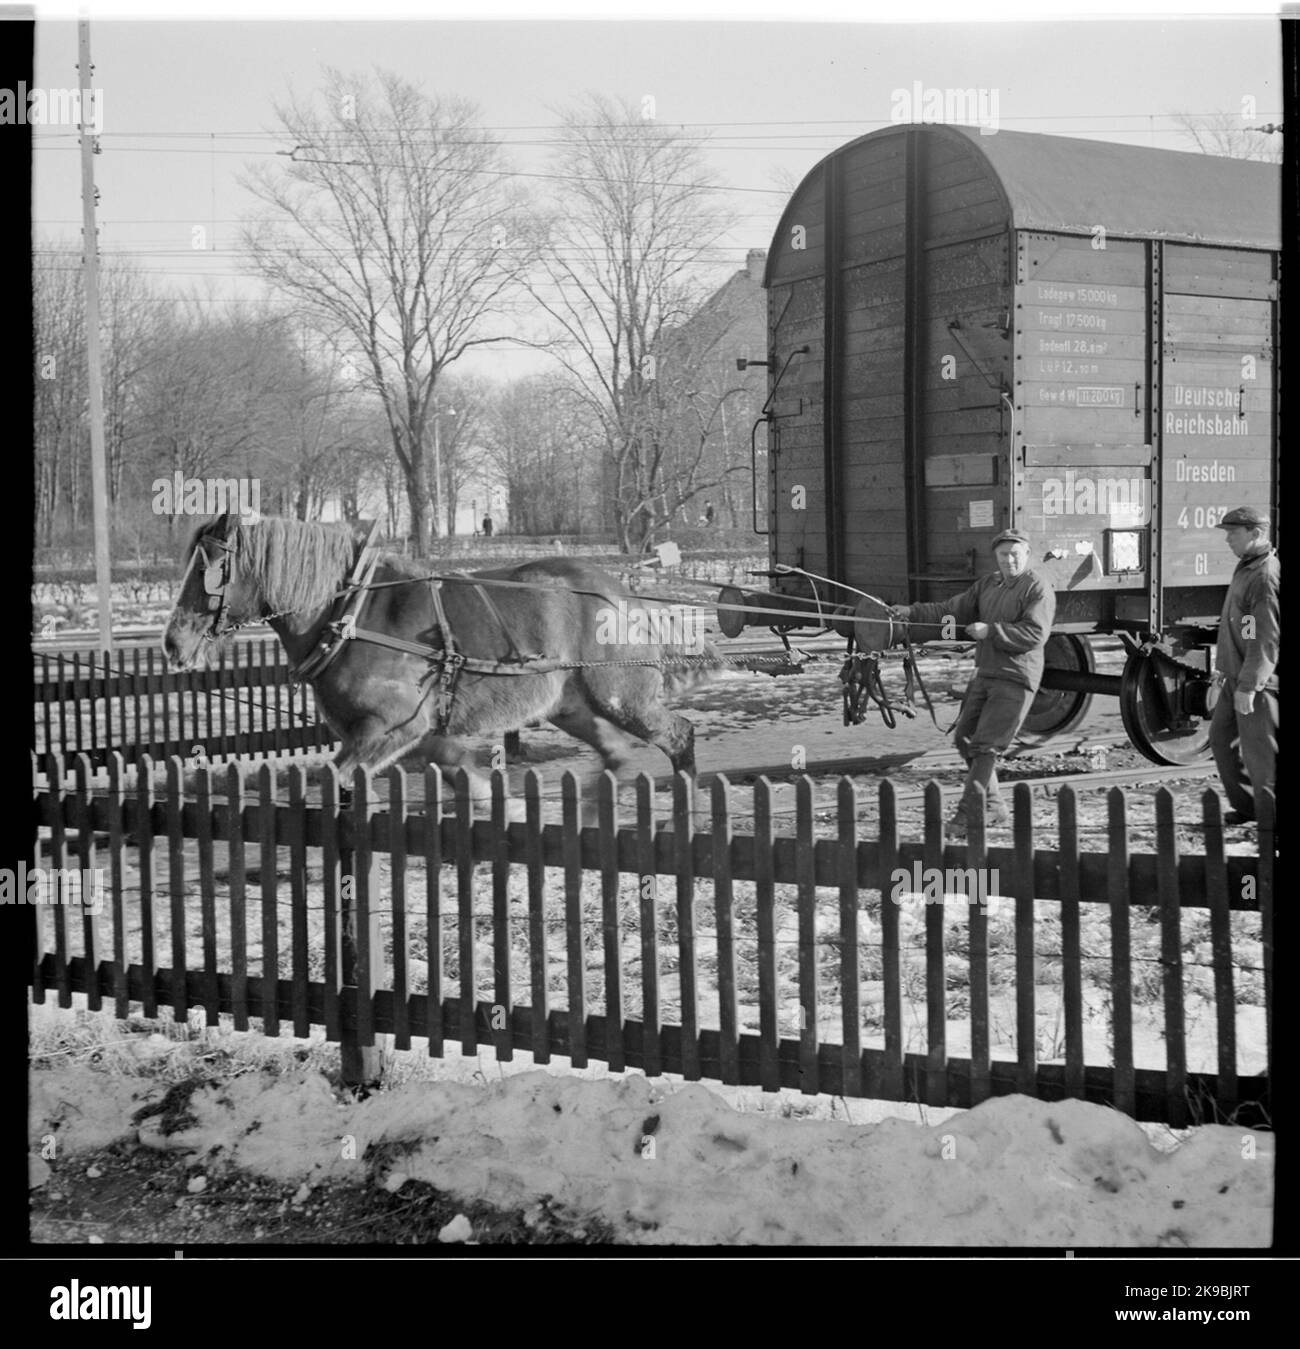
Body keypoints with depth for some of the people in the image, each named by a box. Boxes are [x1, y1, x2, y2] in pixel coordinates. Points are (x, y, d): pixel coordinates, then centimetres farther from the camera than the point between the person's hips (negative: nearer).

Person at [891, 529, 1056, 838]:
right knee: (964, 737, 9)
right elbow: (953, 610, 12)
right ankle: (994, 807, 22)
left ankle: (966, 818, -10)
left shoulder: (1038, 589, -9)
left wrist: (990, 630, -20)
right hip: (985, 674, 8)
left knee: (985, 746, -12)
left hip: (1016, 679, -8)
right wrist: (913, 612, 2)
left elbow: (1035, 633, -20)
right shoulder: (987, 584, 14)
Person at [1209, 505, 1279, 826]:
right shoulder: (1245, 568, 12)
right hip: (1236, 677, 10)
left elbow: (1266, 637, -24)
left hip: (1257, 680, -10)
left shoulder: (1266, 576, -20)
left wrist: (1248, 686, -25)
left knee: (1260, 751, -3)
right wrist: (1223, 666, 22)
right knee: (1221, 737, 15)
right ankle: (1246, 806, 25)